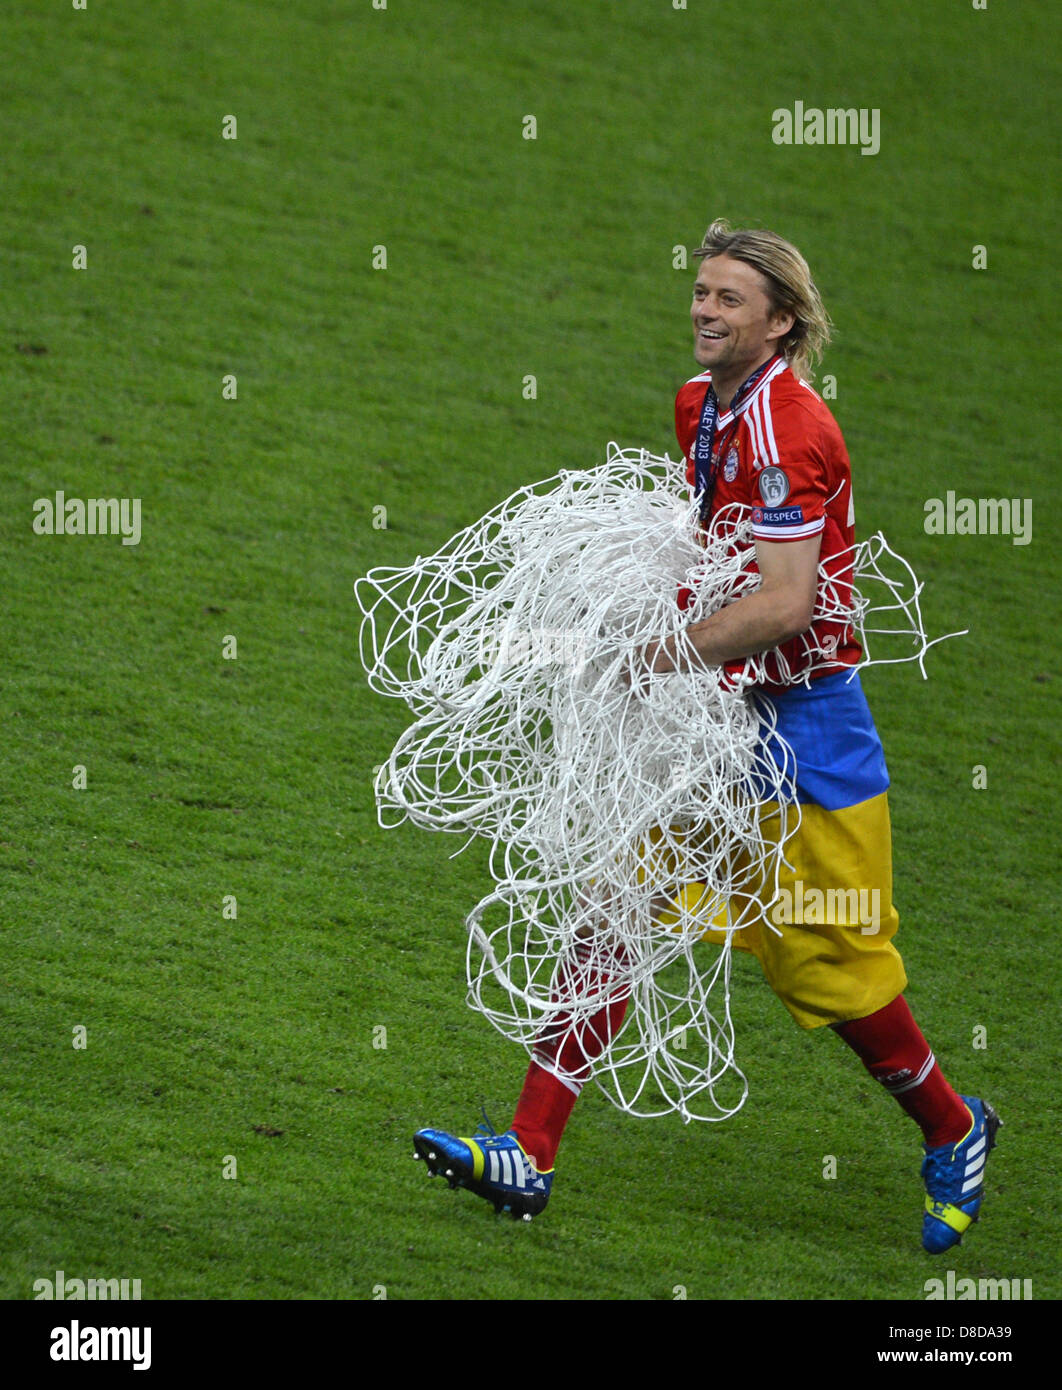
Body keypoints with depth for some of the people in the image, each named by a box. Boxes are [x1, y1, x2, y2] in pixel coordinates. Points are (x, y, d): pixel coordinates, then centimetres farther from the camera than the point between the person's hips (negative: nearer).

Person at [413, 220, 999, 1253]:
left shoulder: (784, 424, -20)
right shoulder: (699, 406, 8)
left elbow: (786, 603, -26)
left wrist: (661, 656, -22)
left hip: (799, 723, -8)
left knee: (829, 964, 3)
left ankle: (953, 1130, 27)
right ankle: (528, 1156, -4)